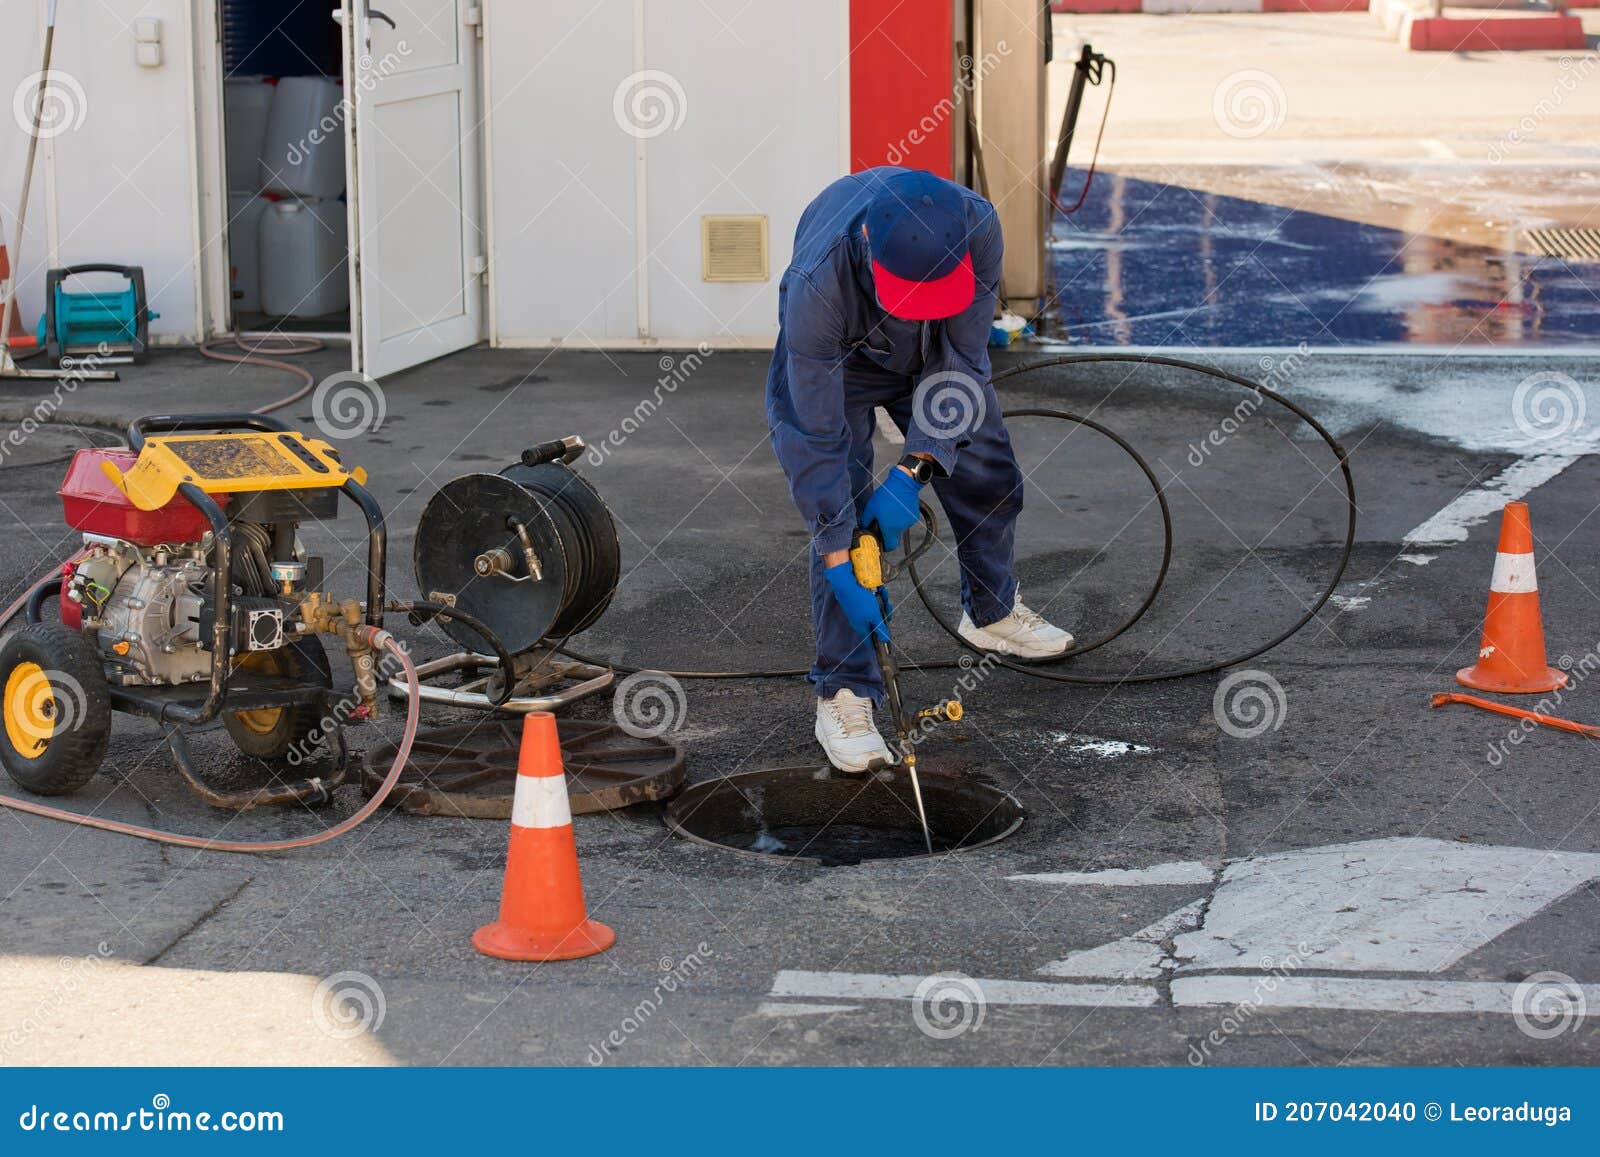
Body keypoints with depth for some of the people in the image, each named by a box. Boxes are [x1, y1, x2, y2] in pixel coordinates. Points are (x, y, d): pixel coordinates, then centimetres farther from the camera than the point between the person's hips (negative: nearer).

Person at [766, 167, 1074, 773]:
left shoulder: (978, 225, -38)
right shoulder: (817, 283, -44)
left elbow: (961, 359, -27)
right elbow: (819, 440, -37)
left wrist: (912, 472, -32)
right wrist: (839, 566, -35)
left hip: (934, 352, 4)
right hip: (836, 359, -3)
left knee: (988, 478, 11)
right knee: (842, 513, -16)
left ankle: (992, 613, 39)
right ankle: (843, 694, -7)